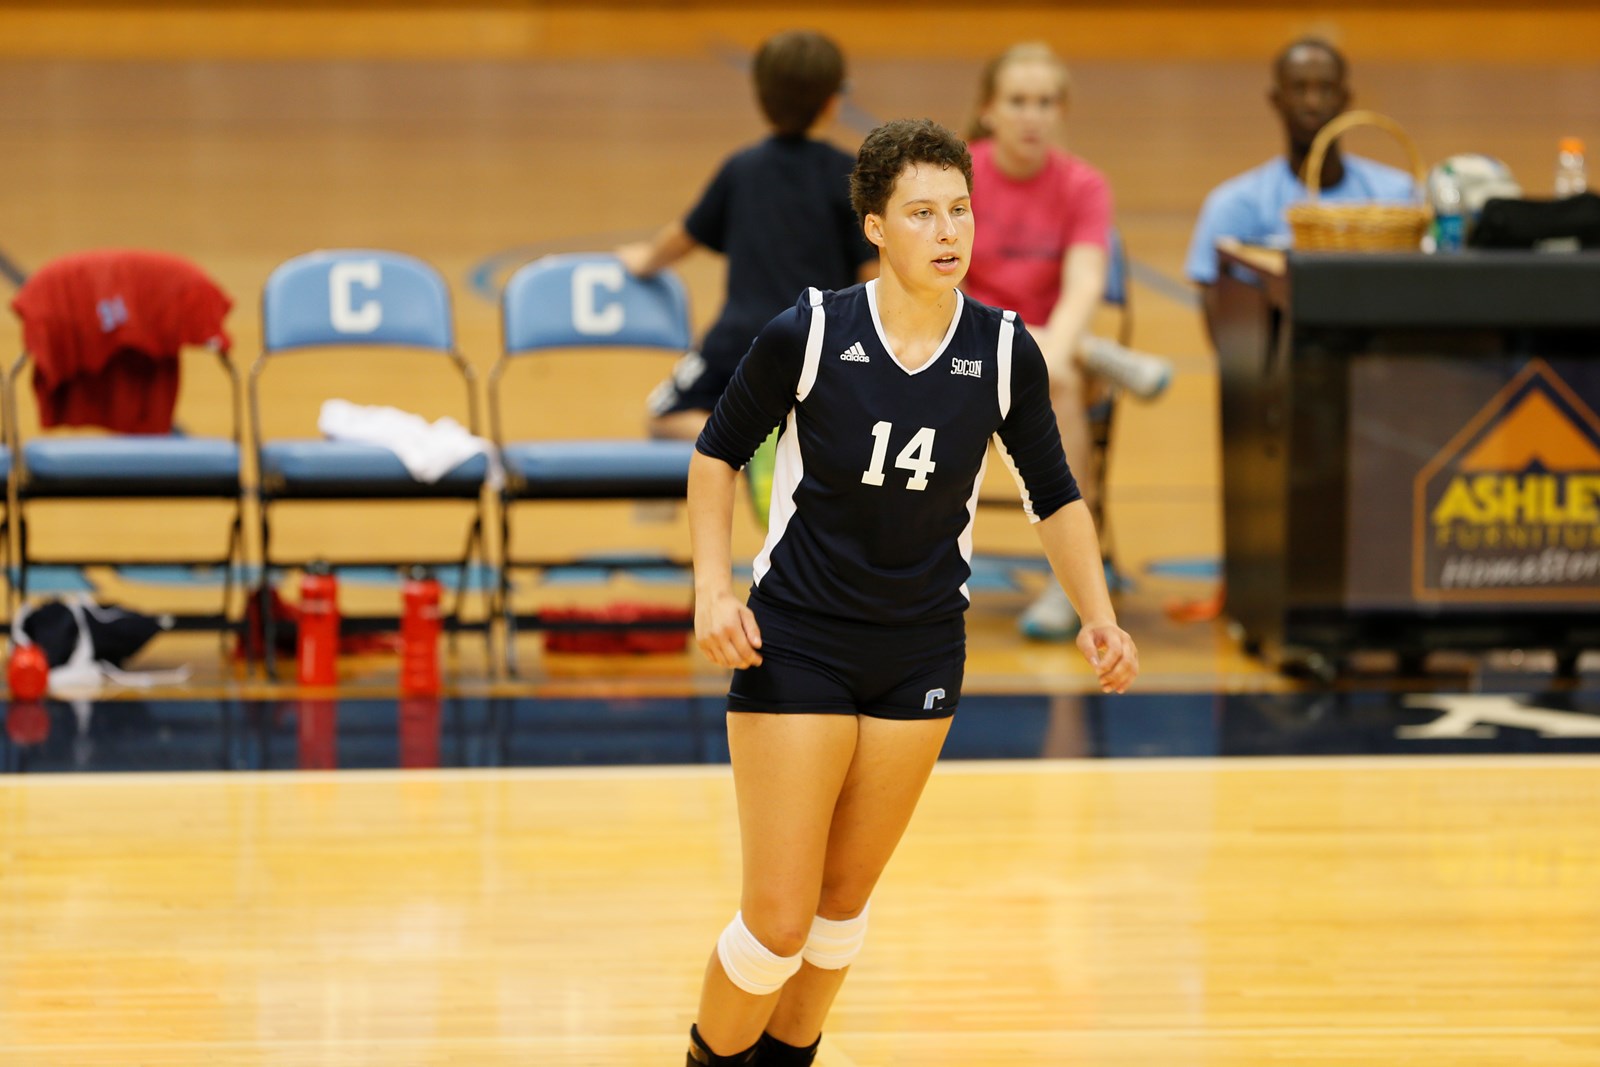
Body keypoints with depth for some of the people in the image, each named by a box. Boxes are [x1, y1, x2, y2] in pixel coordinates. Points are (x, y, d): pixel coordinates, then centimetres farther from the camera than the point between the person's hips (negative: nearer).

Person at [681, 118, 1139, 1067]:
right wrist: (714, 589, -11)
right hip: (797, 642, -3)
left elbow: (1055, 498, 6)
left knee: (845, 898, 13)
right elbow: (719, 453, 0)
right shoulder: (809, 334, -15)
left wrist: (1100, 619, -6)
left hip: (922, 653, 3)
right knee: (779, 919, -7)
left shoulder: (1004, 353, -7)